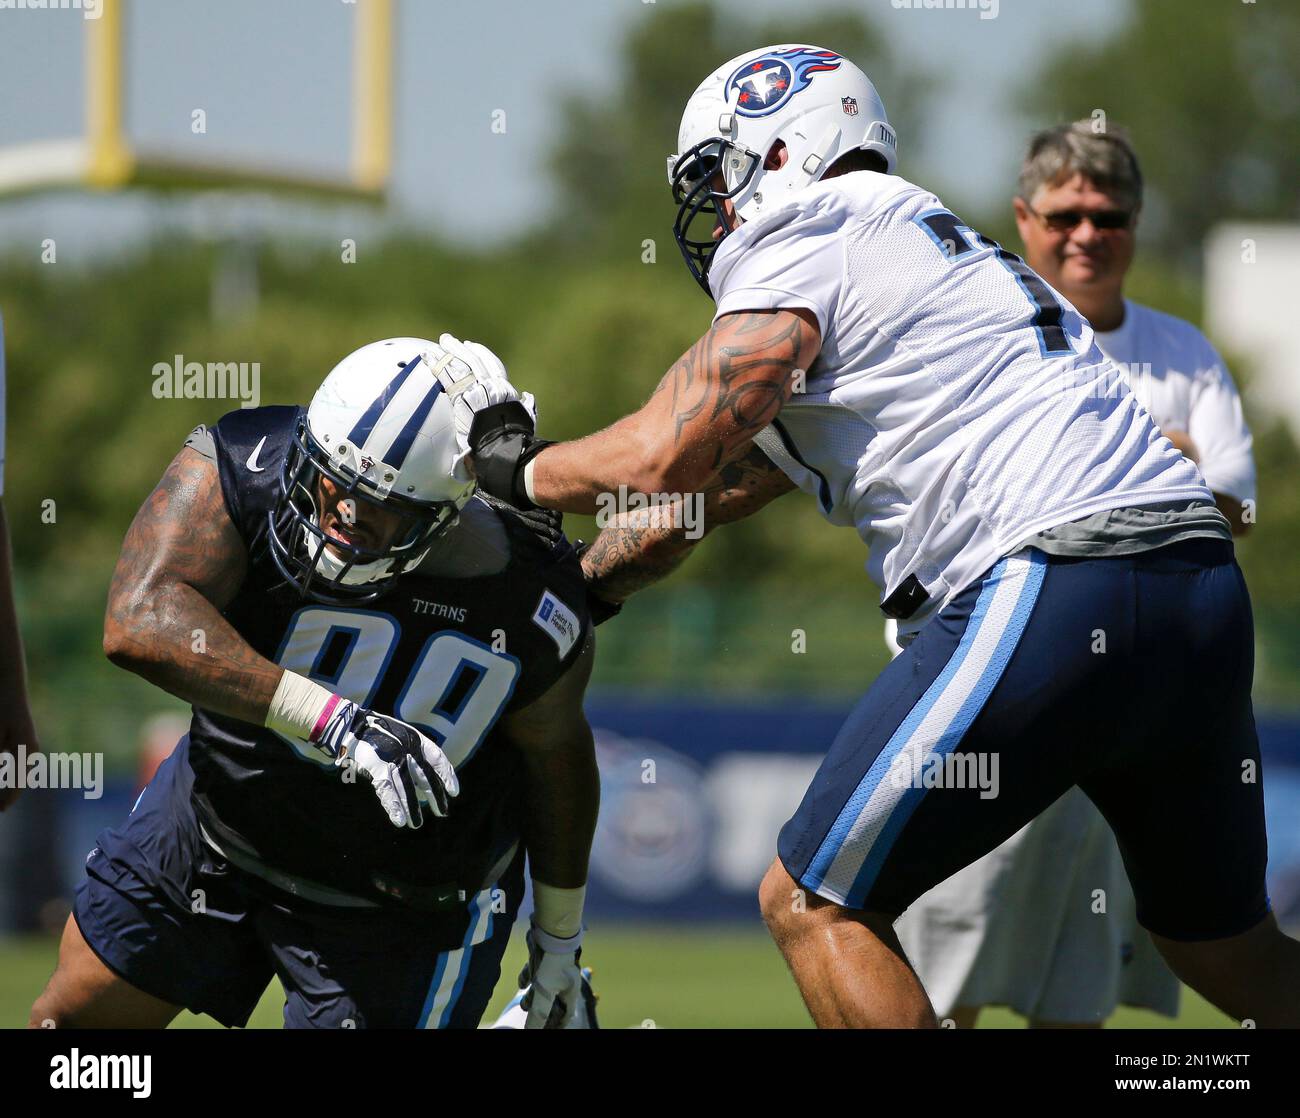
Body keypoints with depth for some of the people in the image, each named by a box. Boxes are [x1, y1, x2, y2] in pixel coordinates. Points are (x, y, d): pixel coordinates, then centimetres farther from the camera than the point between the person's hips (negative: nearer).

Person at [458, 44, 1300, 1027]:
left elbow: (664, 457, -4)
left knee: (815, 905, 0)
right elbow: (714, 491, 36)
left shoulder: (808, 236, 2)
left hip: (1057, 586, -9)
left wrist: (520, 470, 15)